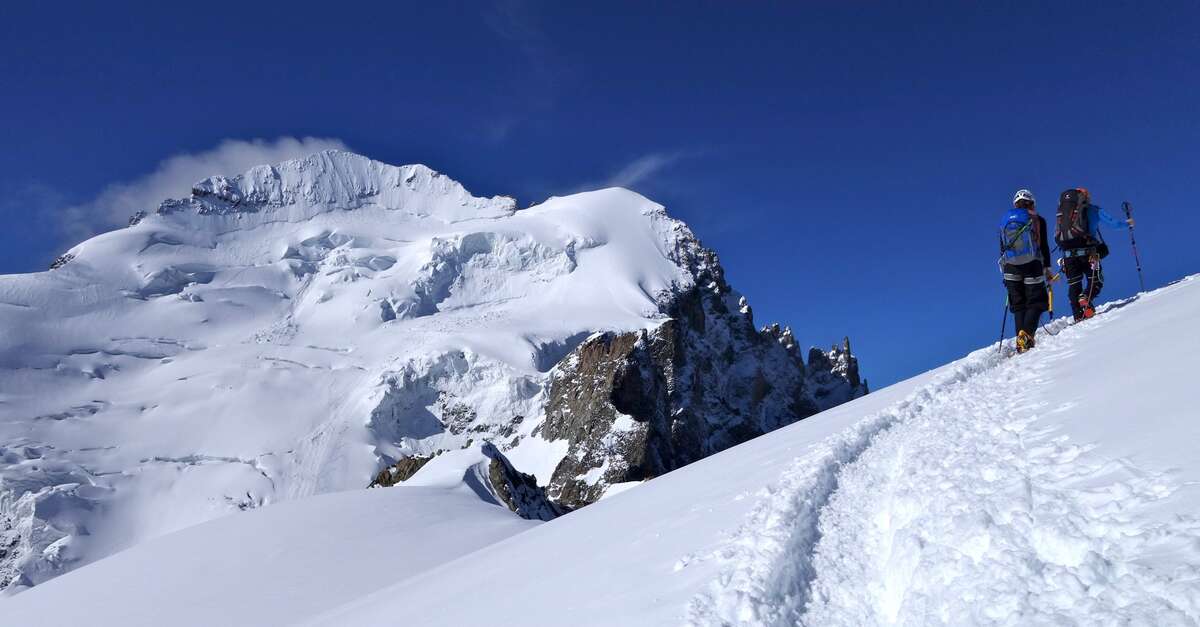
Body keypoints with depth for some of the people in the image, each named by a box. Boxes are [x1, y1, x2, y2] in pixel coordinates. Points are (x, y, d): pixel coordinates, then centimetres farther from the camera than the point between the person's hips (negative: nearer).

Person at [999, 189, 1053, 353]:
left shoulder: (1005, 221, 13)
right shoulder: (1037, 220, 4)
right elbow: (1044, 245, 0)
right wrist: (1047, 268, 6)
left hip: (1011, 267, 3)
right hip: (1032, 266, -3)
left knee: (1018, 305, 9)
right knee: (1036, 302, 1)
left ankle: (1021, 339, -2)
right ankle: (1027, 334, -22)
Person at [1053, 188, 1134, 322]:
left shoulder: (1060, 213, 19)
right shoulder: (1093, 210, 11)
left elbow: (1056, 236, 19)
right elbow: (1113, 223, 17)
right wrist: (1127, 223, 36)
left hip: (1068, 254, 3)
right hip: (1087, 252, -3)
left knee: (1074, 285, 8)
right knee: (1096, 281, 6)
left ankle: (1078, 316, 1)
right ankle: (1086, 298, -24)